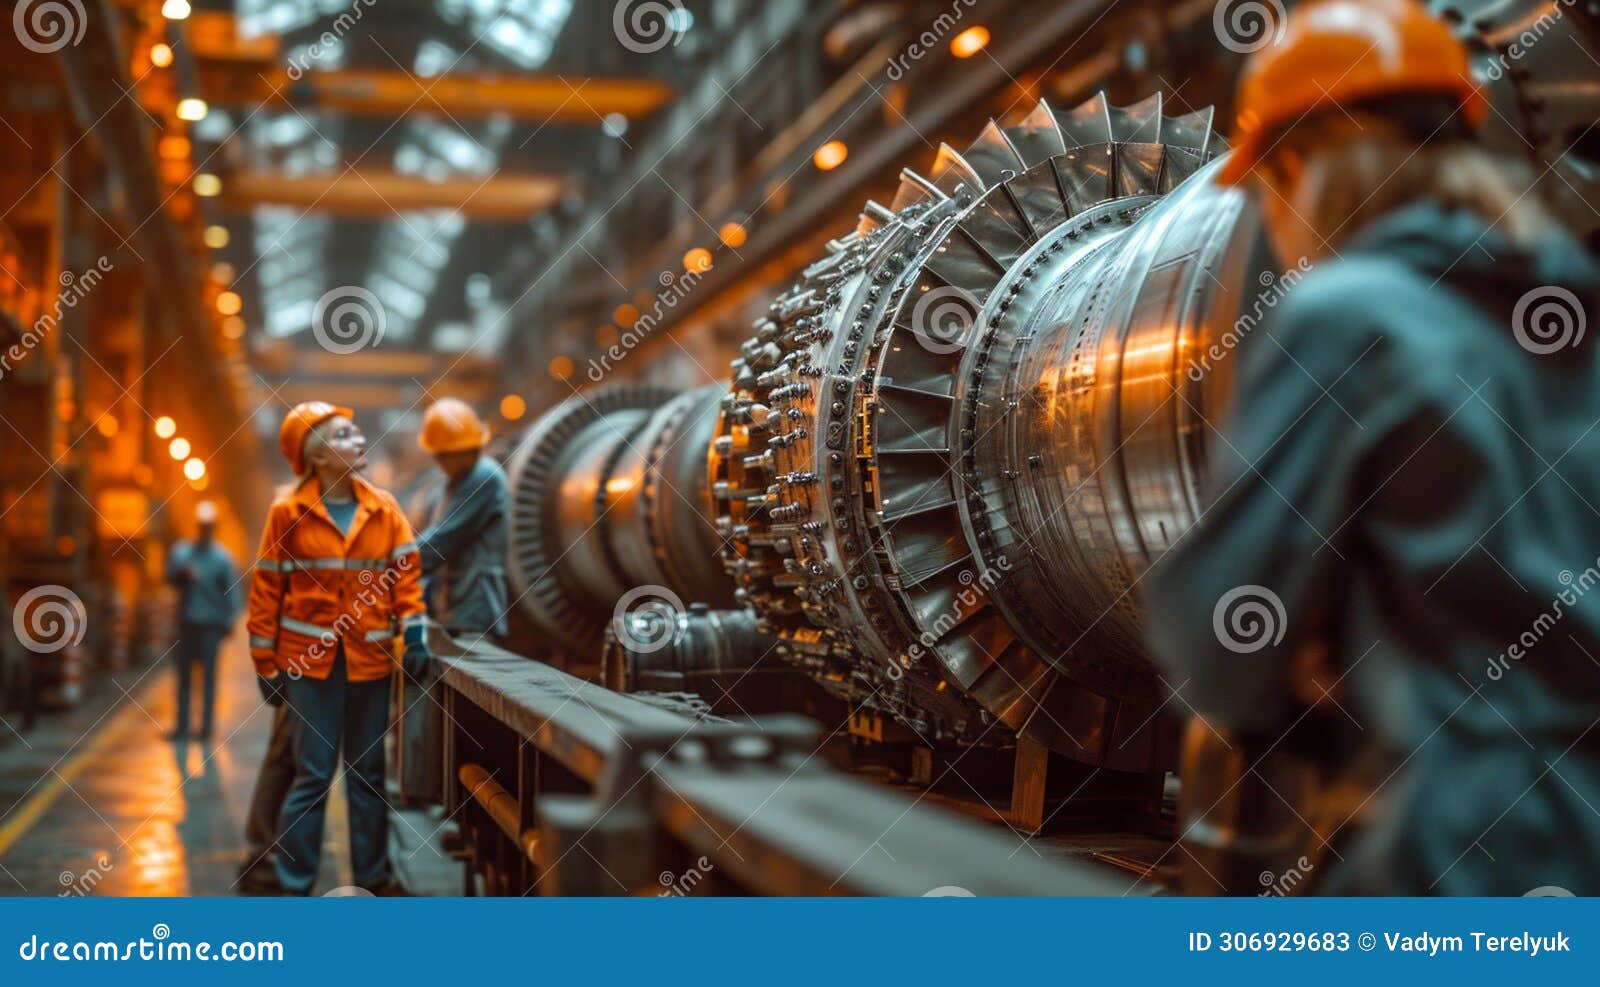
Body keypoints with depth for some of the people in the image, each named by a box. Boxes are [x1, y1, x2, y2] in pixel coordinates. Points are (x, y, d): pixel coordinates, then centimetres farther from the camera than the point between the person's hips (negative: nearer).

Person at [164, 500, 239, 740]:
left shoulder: (223, 558, 2)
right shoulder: (181, 551, 8)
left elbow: (232, 592, 1)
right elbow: (170, 575, -5)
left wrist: (228, 621, -7)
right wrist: (182, 572, -26)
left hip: (211, 624, -2)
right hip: (186, 621, 2)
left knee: (208, 673, -1)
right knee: (184, 673, 3)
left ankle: (207, 725, 1)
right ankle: (182, 725, 7)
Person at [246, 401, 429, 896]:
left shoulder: (383, 508, 3)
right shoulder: (289, 513, -5)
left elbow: (405, 574, 4)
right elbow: (266, 588, -1)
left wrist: (414, 636, -8)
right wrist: (266, 664, -1)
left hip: (370, 659, 3)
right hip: (310, 659, -3)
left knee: (368, 771, 10)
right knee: (314, 773, -4)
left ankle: (373, 876, 20)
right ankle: (294, 885, 6)